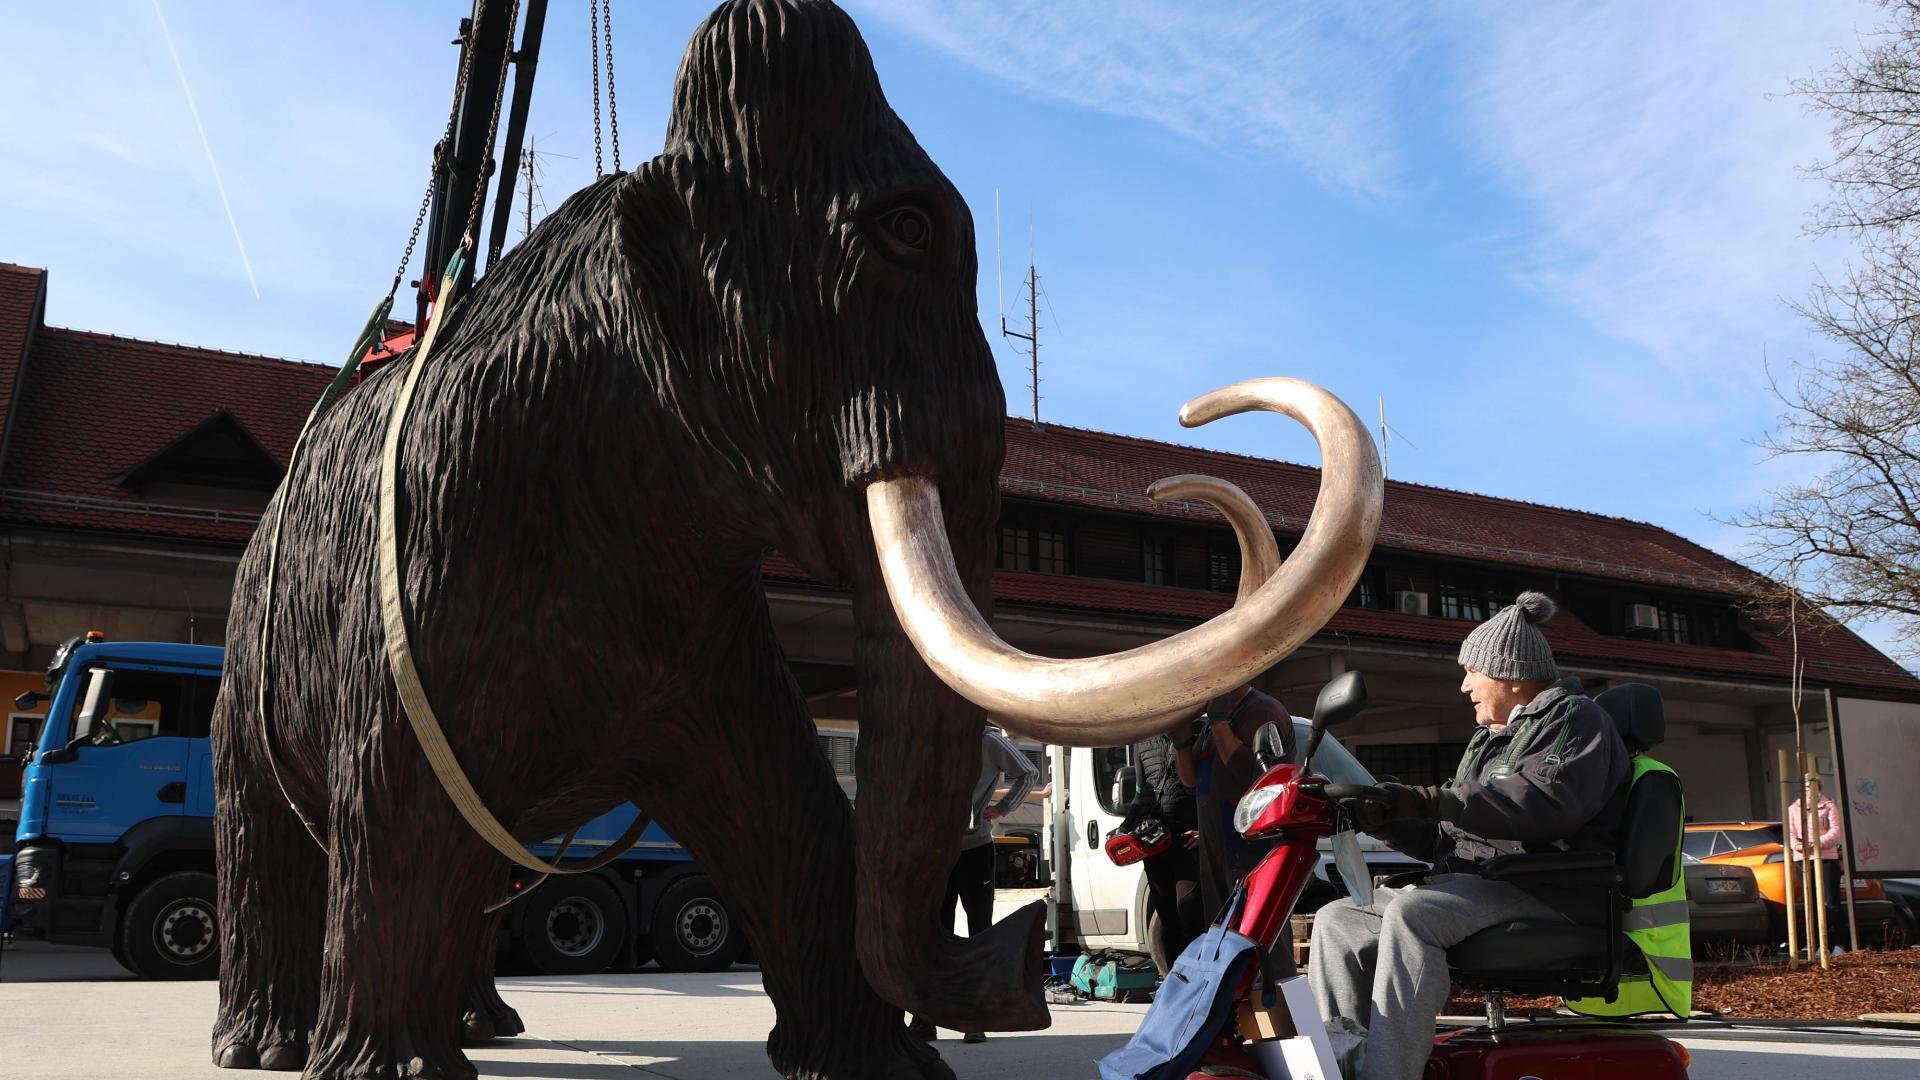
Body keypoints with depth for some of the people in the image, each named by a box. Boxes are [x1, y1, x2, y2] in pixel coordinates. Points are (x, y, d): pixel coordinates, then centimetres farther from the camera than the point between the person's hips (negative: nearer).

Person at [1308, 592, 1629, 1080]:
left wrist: (1430, 800, -28)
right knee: (1338, 921, -2)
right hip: (1476, 884, 10)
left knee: (1412, 914, -34)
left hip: (1548, 891, -10)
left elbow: (1549, 802, -23)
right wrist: (1383, 819, 6)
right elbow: (1445, 838, 25)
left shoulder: (1573, 718, 0)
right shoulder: (1490, 738, 28)